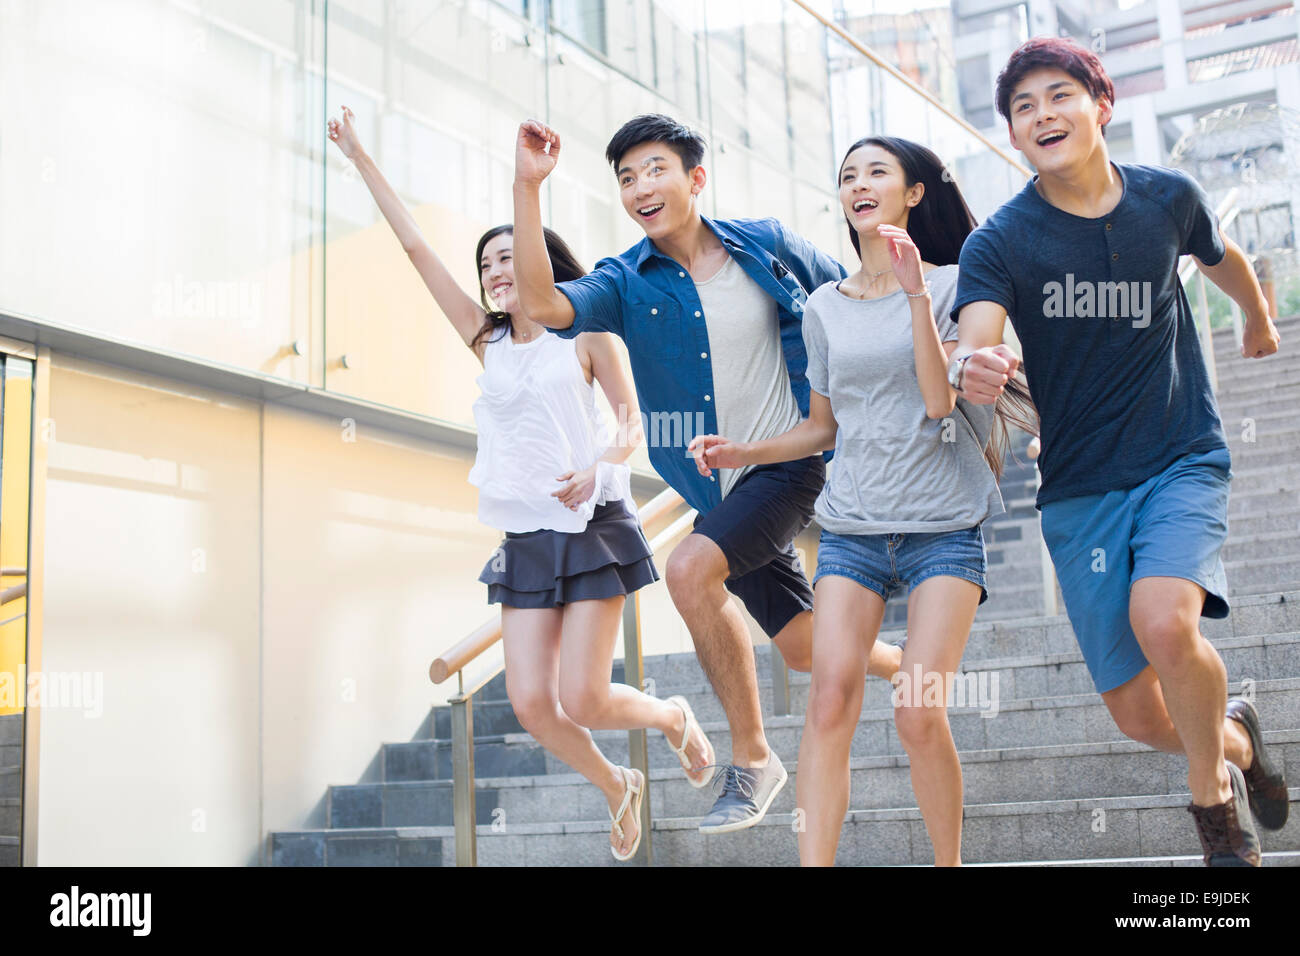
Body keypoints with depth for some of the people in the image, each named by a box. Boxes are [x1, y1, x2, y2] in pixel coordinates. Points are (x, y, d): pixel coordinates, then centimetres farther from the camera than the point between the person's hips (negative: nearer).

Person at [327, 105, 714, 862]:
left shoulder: (585, 333, 0)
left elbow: (635, 420, 1)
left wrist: (597, 466, -20)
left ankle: (673, 716, 24)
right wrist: (361, 159, 10)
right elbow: (417, 246, 10)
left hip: (593, 526, -4)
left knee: (581, 699, -8)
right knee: (532, 704, -4)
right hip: (525, 537, 4)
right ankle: (617, 787, 24)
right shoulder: (487, 340, 10)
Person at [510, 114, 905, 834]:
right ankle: (902, 666, 43)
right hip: (718, 487, 4)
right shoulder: (626, 284, -3)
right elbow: (542, 304, -23)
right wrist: (526, 186, -28)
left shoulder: (766, 247, -4)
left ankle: (750, 757, -10)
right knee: (803, 648, 10)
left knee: (691, 568, -26)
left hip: (791, 460, -4)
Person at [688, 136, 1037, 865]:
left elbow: (940, 400, -10)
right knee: (830, 703, -11)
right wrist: (744, 453, 5)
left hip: (943, 528, -3)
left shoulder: (951, 283, 3)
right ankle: (814, 862, -9)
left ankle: (950, 862, 8)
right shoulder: (825, 308, 13)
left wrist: (916, 292, -14)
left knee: (920, 714, -12)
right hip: (851, 527, 3)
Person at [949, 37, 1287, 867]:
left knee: (1163, 621, -29)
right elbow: (970, 347, -26)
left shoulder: (1169, 198, -2)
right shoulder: (1000, 241, -9)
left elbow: (1222, 256, 21)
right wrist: (971, 368, -50)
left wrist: (1259, 319, 39)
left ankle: (1212, 788, 1)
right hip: (1081, 487, 0)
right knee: (1138, 714, 1)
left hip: (1184, 462, 0)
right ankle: (1237, 740, 37)